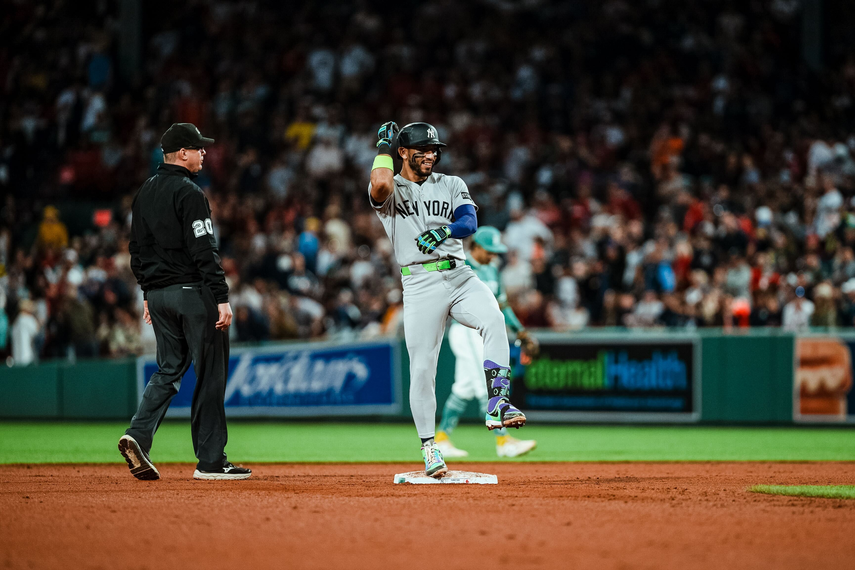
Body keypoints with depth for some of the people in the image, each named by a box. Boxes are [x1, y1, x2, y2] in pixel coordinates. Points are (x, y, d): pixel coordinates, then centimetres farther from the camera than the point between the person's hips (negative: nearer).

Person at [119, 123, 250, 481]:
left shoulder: (145, 193, 12)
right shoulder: (188, 193, -14)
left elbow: (137, 248, 17)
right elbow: (204, 250, -19)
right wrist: (221, 297, -19)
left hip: (159, 293, 8)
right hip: (192, 291, -8)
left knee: (169, 369, 12)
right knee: (209, 374, 0)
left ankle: (138, 435, -8)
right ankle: (210, 461, 3)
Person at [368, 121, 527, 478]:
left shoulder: (452, 185, 16)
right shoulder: (391, 190, 6)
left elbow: (470, 222, -3)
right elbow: (381, 184, -21)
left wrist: (445, 231, -25)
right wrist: (384, 148, -3)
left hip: (459, 275, 2)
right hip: (420, 284, -2)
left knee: (493, 320, -28)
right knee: (422, 368, -5)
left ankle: (497, 406, -33)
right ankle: (429, 450, 7)